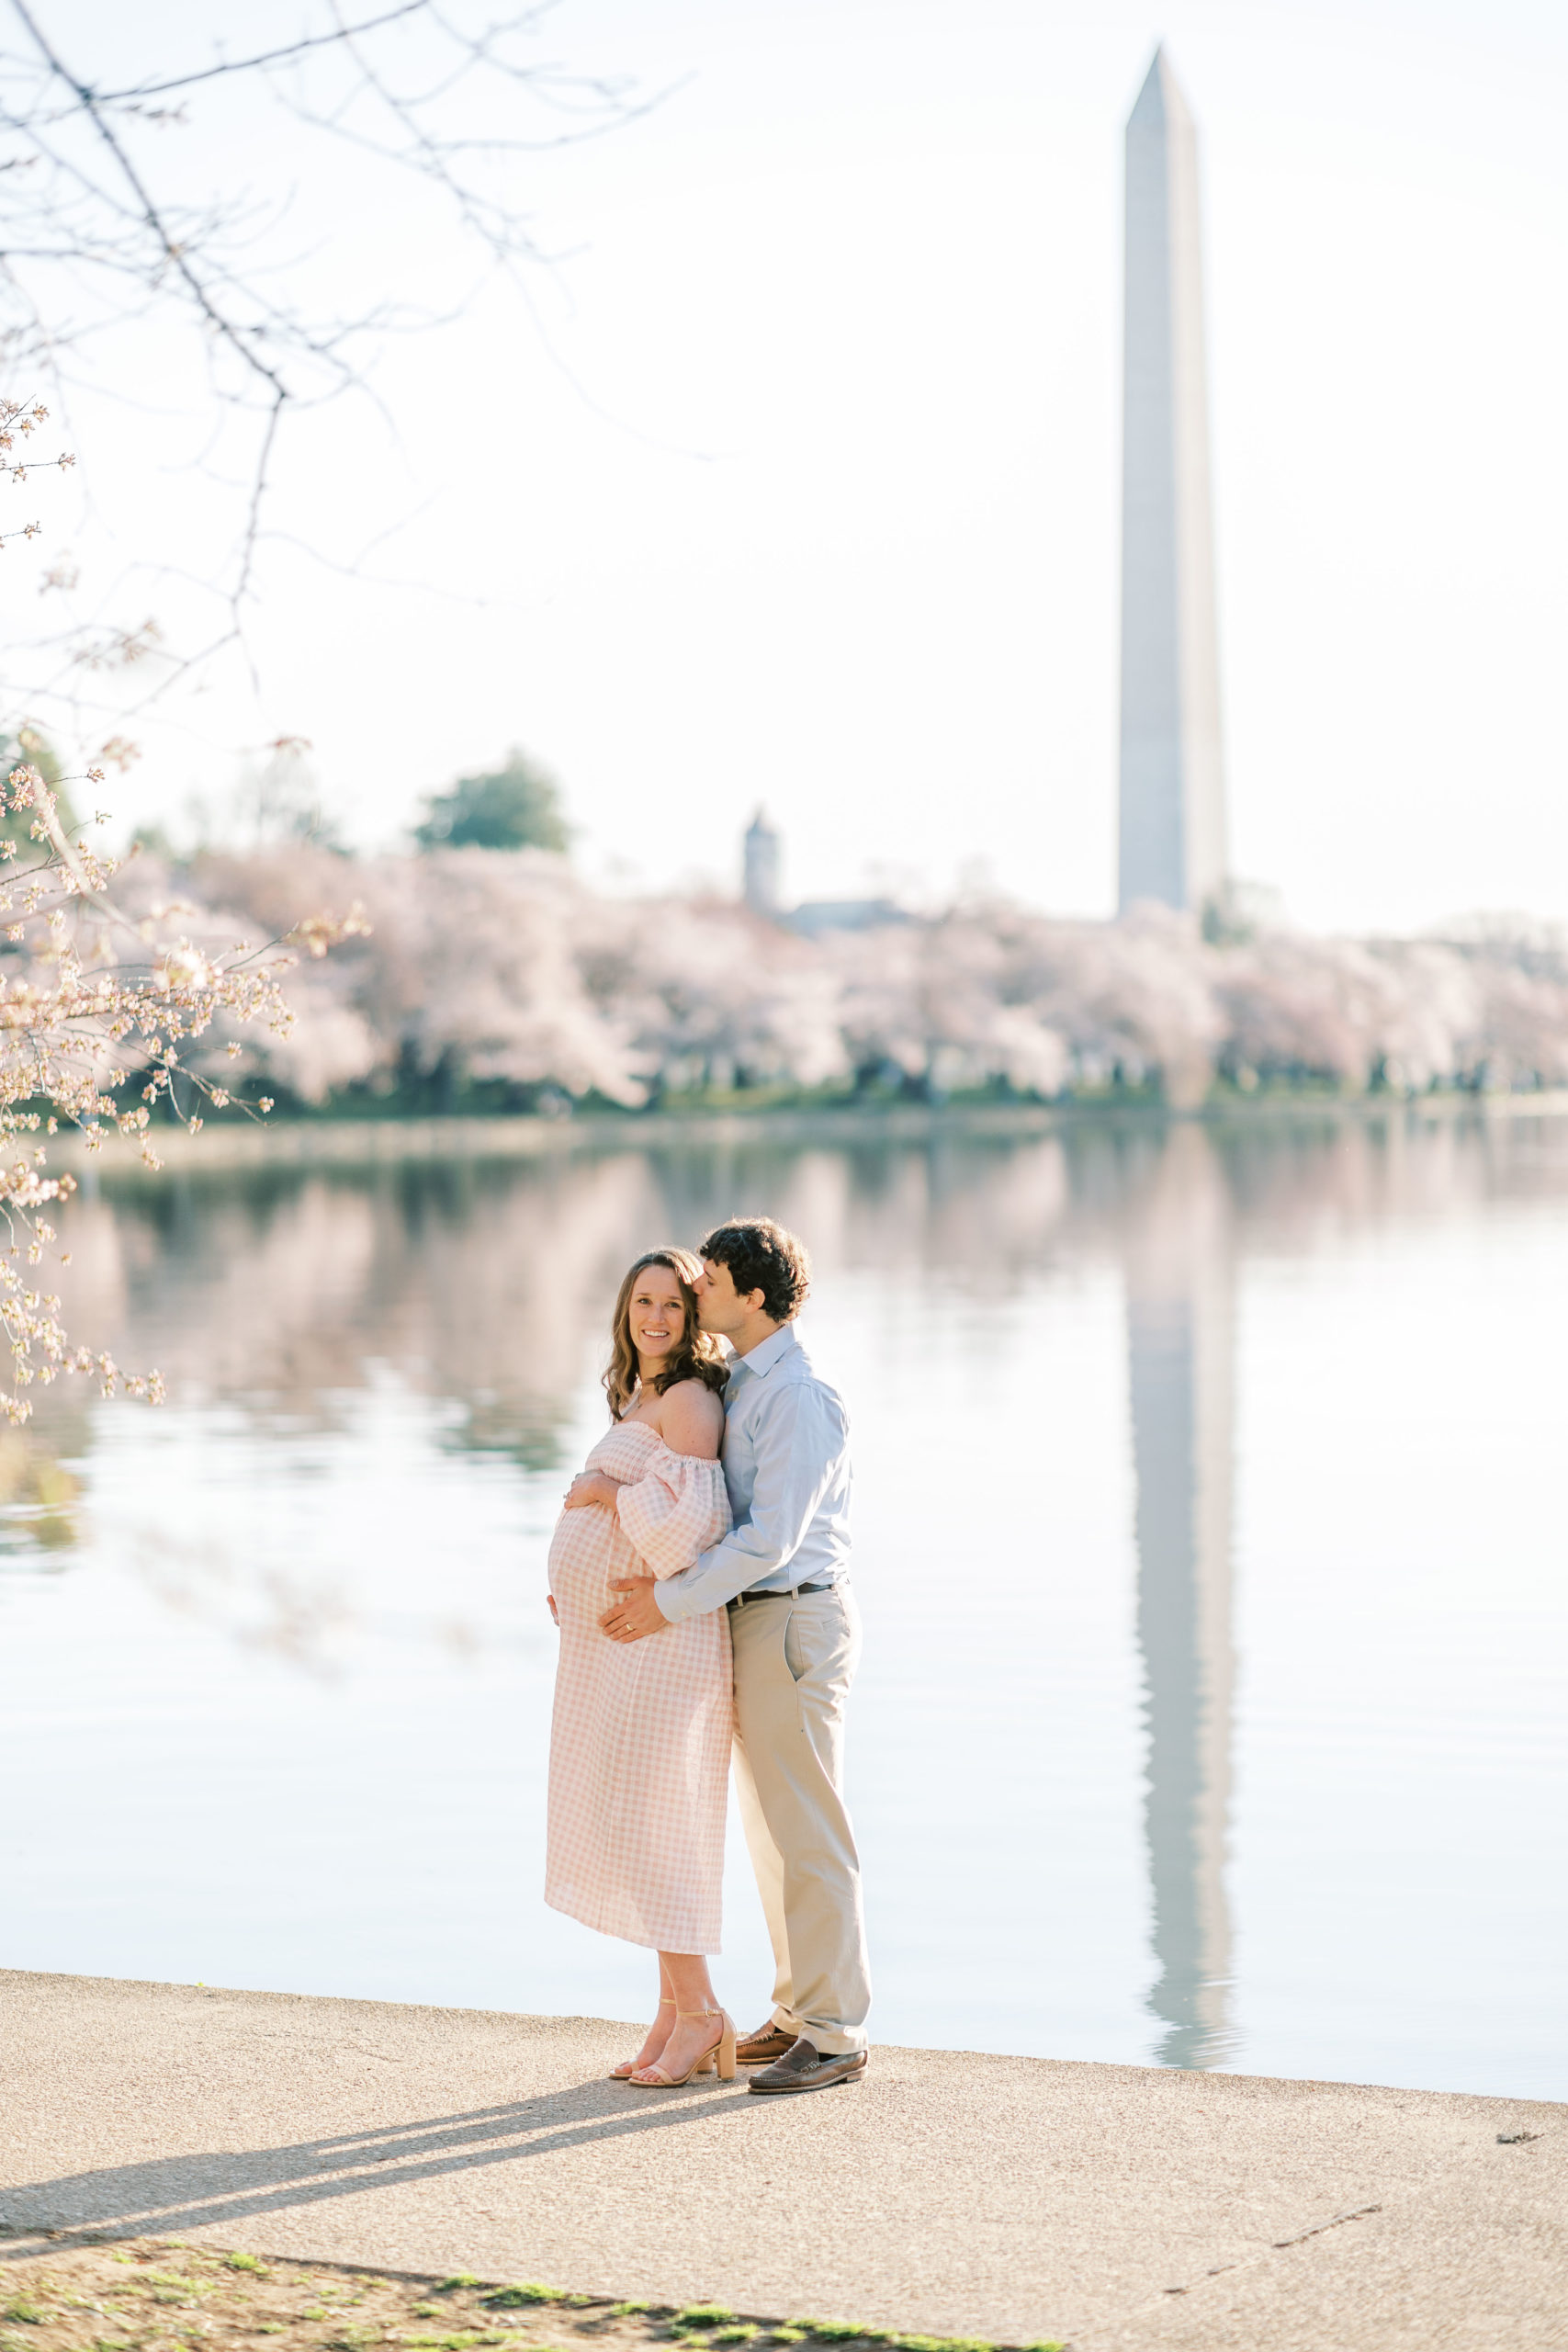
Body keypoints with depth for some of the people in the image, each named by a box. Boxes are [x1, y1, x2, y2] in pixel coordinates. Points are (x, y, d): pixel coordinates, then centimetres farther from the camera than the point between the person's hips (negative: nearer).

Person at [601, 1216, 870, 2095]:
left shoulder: (798, 1395, -18)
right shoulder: (746, 1386, 14)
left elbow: (771, 1537, -24)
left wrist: (673, 1602, -20)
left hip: (794, 1622, -10)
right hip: (755, 1619, 10)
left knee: (806, 1830, -6)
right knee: (773, 1825, 13)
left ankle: (836, 2033, 0)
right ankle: (800, 2013, 21)